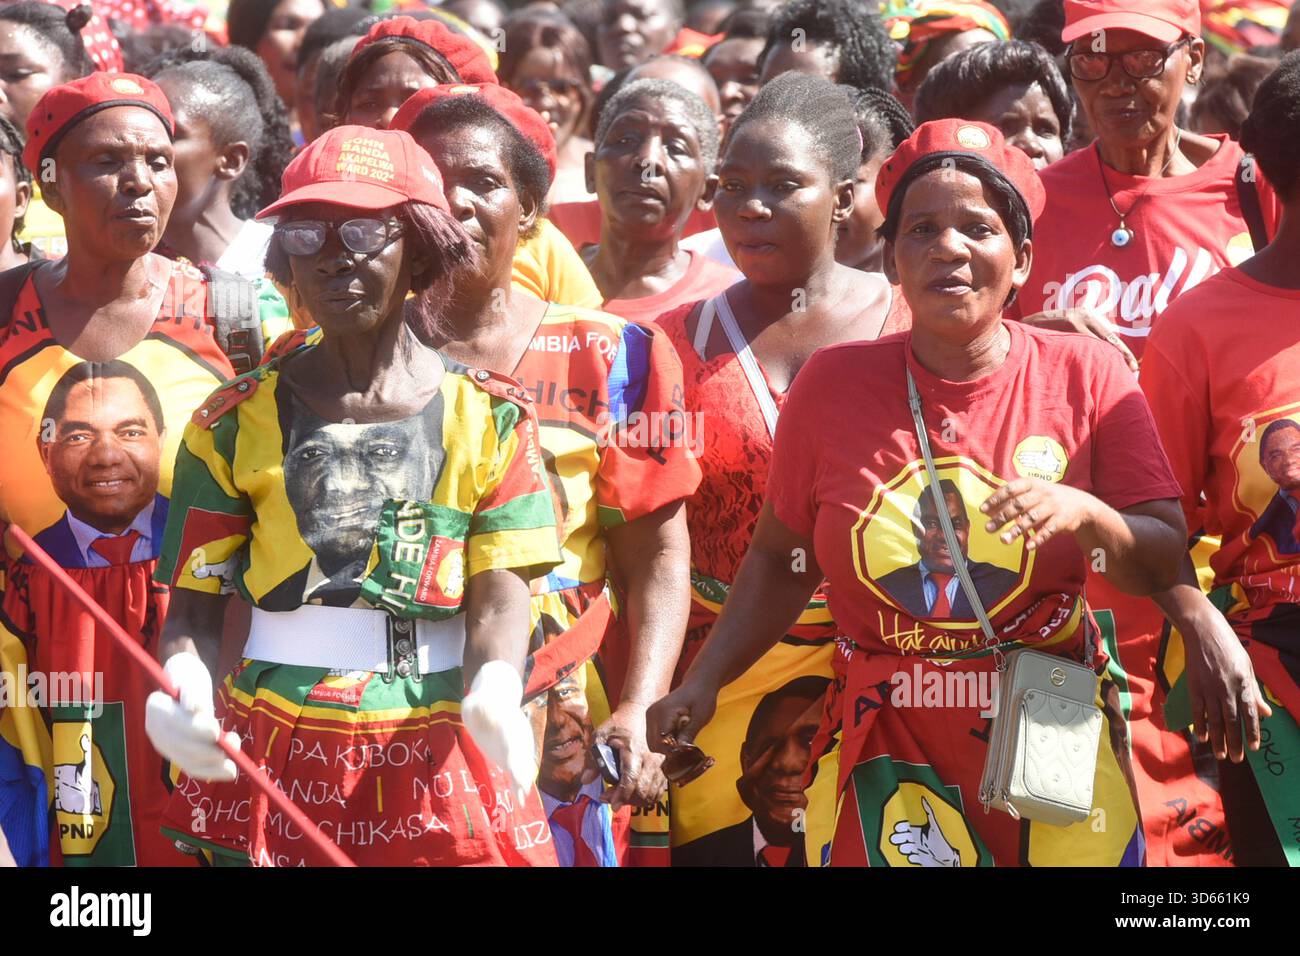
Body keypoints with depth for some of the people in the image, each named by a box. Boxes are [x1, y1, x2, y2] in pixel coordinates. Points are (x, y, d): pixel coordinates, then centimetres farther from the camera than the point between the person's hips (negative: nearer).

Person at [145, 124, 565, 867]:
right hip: (273, 764, 1)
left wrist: (495, 690, -25)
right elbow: (197, 603, 5)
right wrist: (184, 688, -17)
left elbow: (500, 597, -3)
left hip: (438, 772, 0)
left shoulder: (488, 419, 3)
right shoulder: (238, 421, 6)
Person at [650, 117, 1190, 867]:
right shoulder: (834, 384, -2)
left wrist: (1085, 515, -24)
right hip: (886, 760, 0)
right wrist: (702, 685, -4)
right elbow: (781, 560, 7)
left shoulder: (1086, 375, -4)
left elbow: (1166, 565, -5)